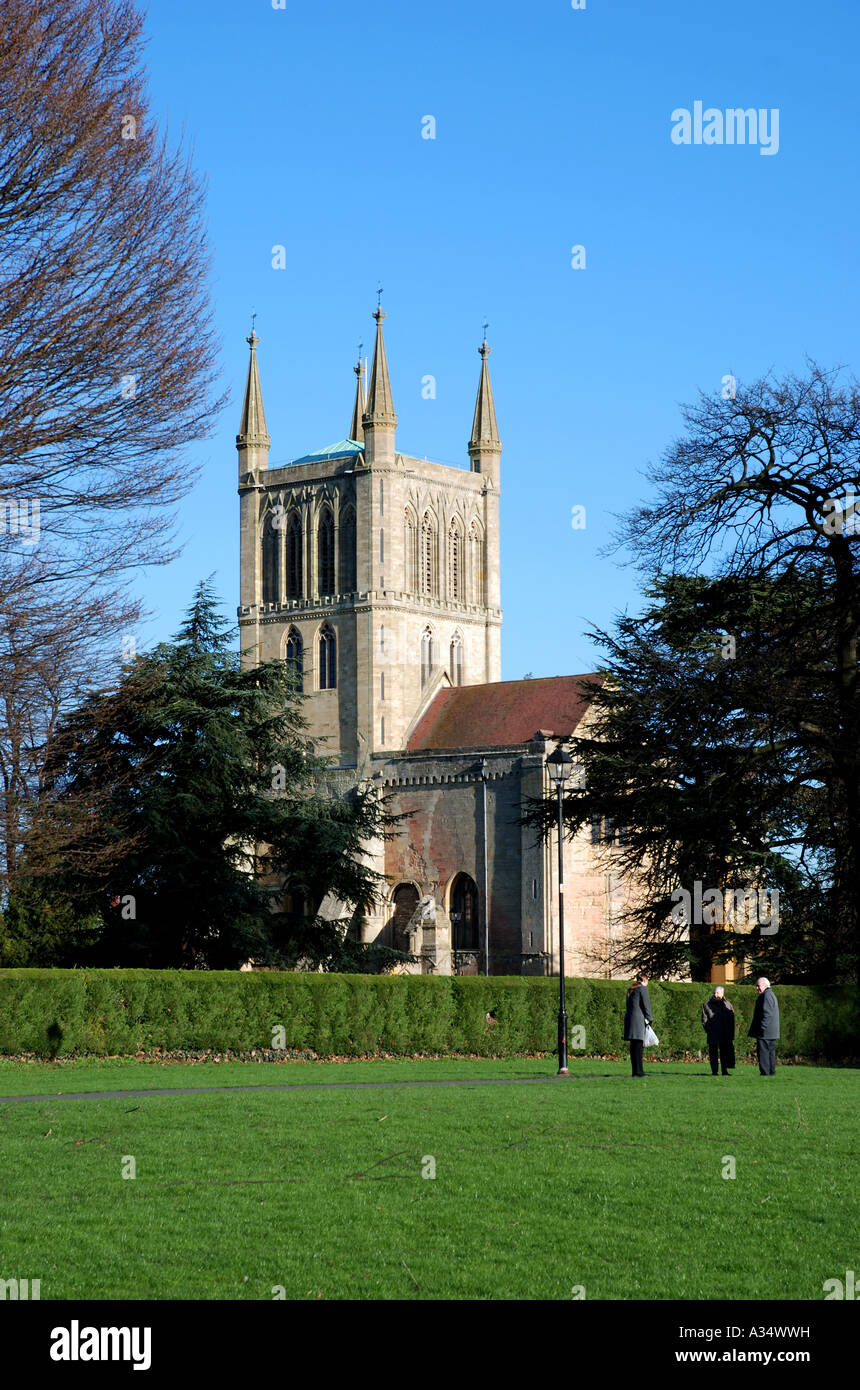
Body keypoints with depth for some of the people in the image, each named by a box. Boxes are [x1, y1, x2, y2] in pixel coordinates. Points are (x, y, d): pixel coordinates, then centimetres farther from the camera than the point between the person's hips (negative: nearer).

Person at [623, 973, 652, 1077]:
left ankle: (635, 1071, 7)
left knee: (633, 1046, 7)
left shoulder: (631, 990, 20)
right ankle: (638, 1071, -15)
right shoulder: (643, 988, -4)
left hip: (629, 1017, 8)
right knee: (639, 1045, -10)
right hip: (639, 1019, -8)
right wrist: (650, 1019, 0)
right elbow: (646, 1005, -8)